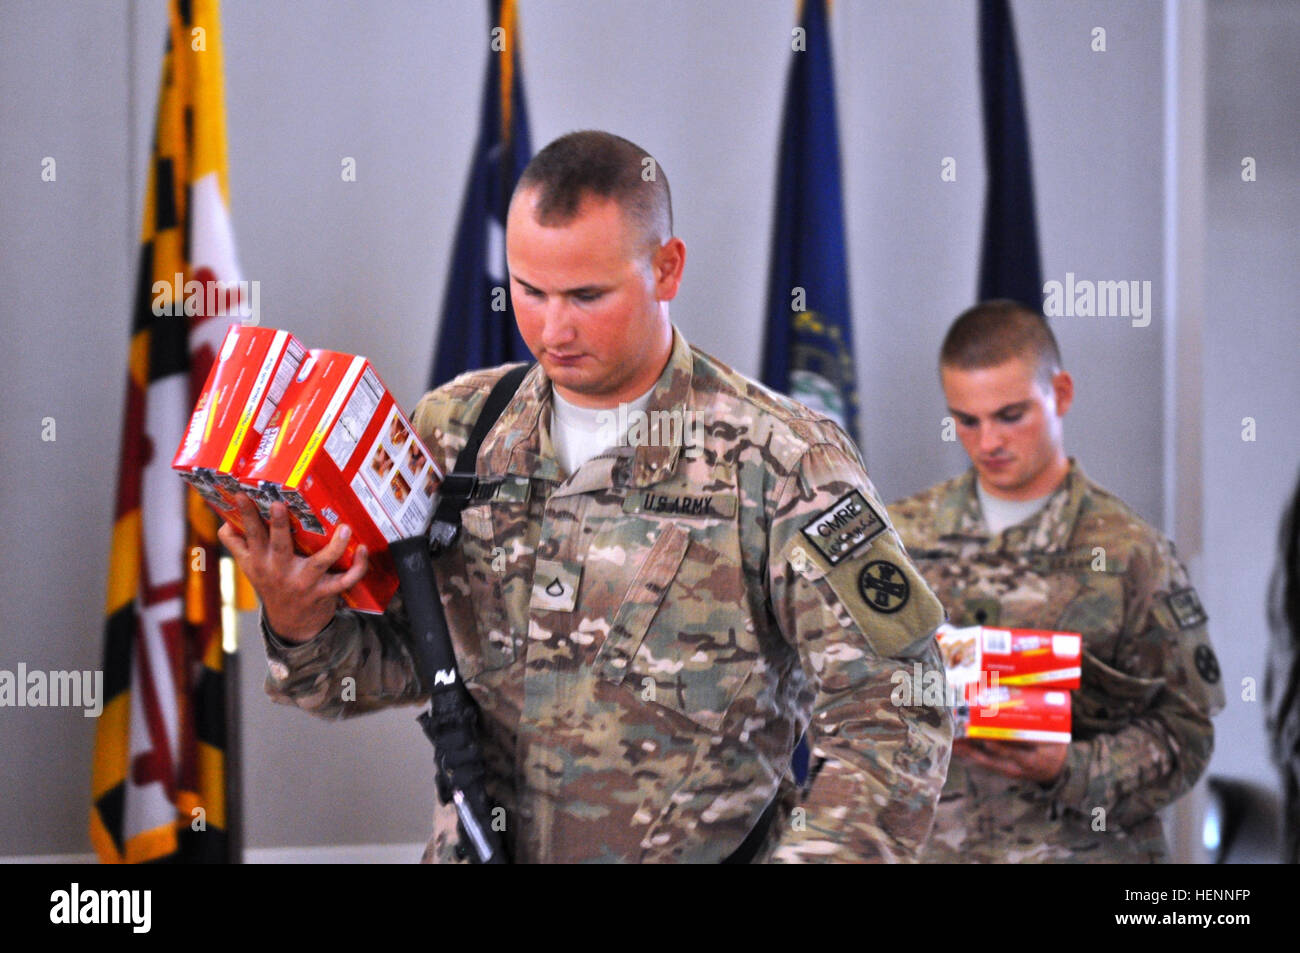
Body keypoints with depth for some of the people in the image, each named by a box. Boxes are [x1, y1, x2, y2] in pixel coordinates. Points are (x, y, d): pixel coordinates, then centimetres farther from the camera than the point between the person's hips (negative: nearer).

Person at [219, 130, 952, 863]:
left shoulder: (783, 462, -5)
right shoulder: (453, 431, 7)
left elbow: (891, 716, -6)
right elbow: (397, 662, 13)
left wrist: (812, 853, -17)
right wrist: (302, 630, -6)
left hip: (700, 850, -2)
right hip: (478, 844, 2)